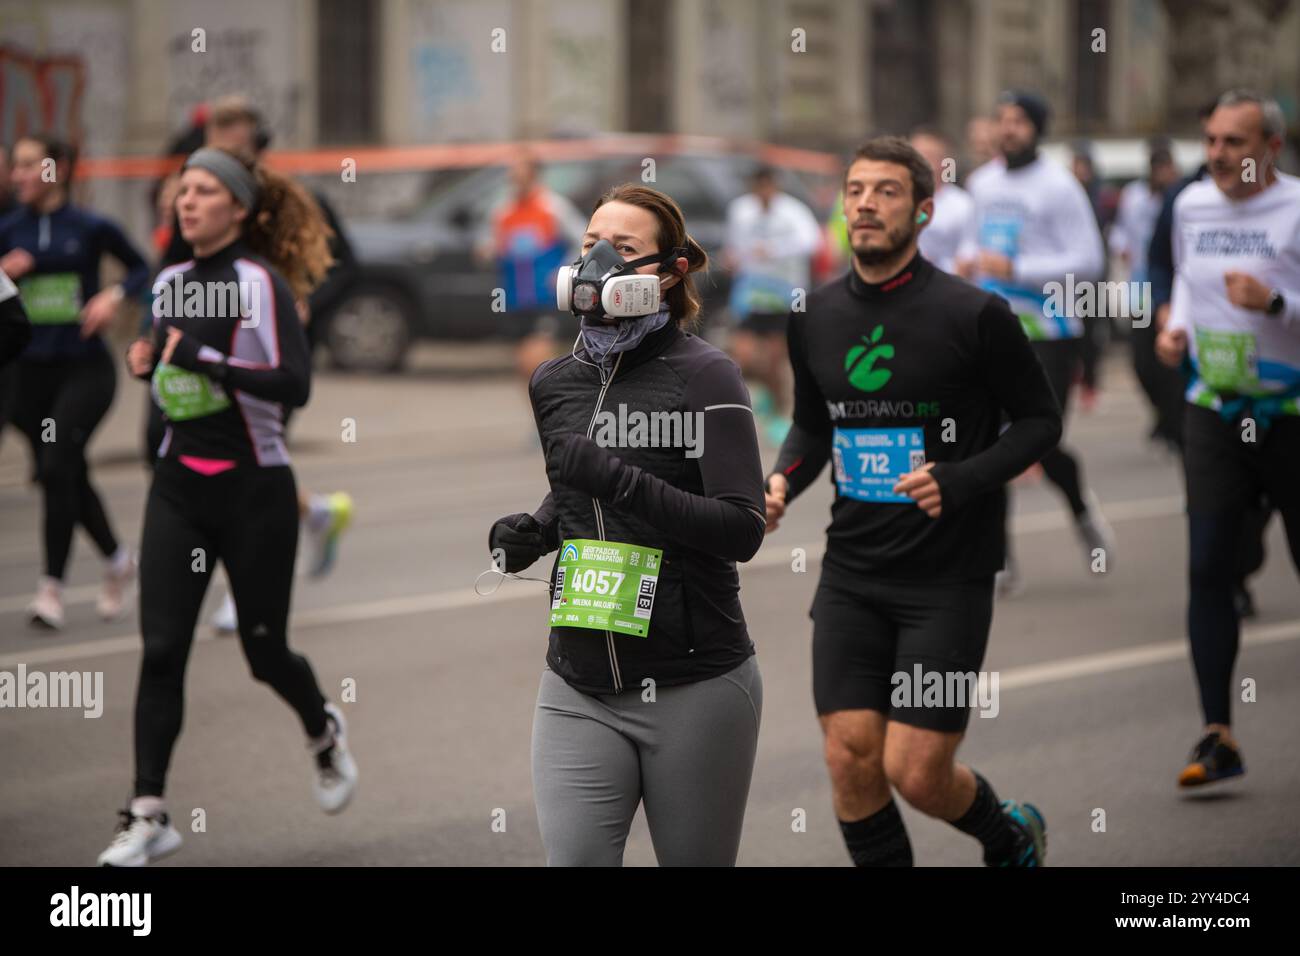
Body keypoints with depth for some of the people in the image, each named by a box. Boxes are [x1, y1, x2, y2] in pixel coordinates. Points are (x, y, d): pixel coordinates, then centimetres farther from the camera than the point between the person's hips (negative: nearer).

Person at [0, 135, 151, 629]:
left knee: (57, 464, -19)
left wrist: (115, 294, -10)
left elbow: (142, 269, 8)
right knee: (70, 476, 11)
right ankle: (117, 559, 36)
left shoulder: (91, 228, -4)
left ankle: (52, 585, -12)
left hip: (86, 367, -4)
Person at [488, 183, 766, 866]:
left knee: (695, 861, 6)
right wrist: (533, 532, 7)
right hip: (579, 692, 4)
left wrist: (617, 480, -24)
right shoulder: (553, 383, 10)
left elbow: (741, 529, -17)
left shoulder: (704, 375, -8)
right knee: (572, 860, -8)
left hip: (695, 689, -4)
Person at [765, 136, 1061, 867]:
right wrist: (784, 483, -2)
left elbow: (1040, 421, -4)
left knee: (916, 773, -5)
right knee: (851, 758, -3)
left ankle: (1011, 837, 27)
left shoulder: (975, 315, -11)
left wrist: (959, 482, -19)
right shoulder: (815, 318, 4)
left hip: (949, 577, -4)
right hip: (852, 573, 5)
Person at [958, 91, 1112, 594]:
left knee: (1041, 443, -6)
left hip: (1048, 331, -5)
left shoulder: (1058, 186, -9)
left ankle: (1083, 509, 28)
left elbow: (1088, 260, -13)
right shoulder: (983, 182, 11)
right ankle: (999, 561, 2)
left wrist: (1015, 268, -20)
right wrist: (967, 259, 4)